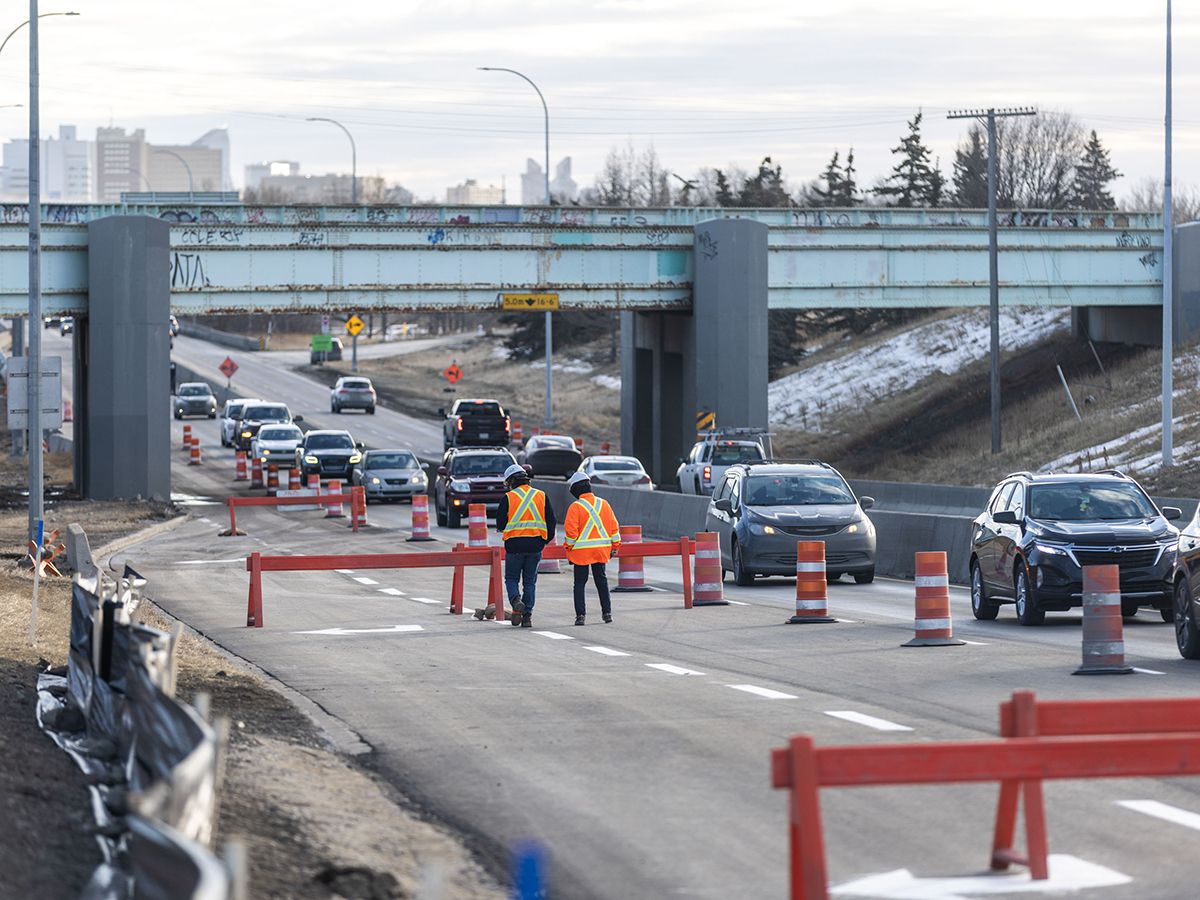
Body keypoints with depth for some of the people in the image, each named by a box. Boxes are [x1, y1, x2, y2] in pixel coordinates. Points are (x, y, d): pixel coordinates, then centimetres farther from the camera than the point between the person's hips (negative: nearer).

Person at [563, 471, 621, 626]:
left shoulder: (576, 507, -11)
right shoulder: (603, 504, 4)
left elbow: (570, 531, -14)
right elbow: (614, 527, 7)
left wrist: (568, 549, -3)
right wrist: (614, 546, 16)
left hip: (581, 552, -4)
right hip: (601, 550, 4)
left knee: (580, 583, 3)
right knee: (602, 581, 14)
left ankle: (580, 614, -3)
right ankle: (607, 612, 14)